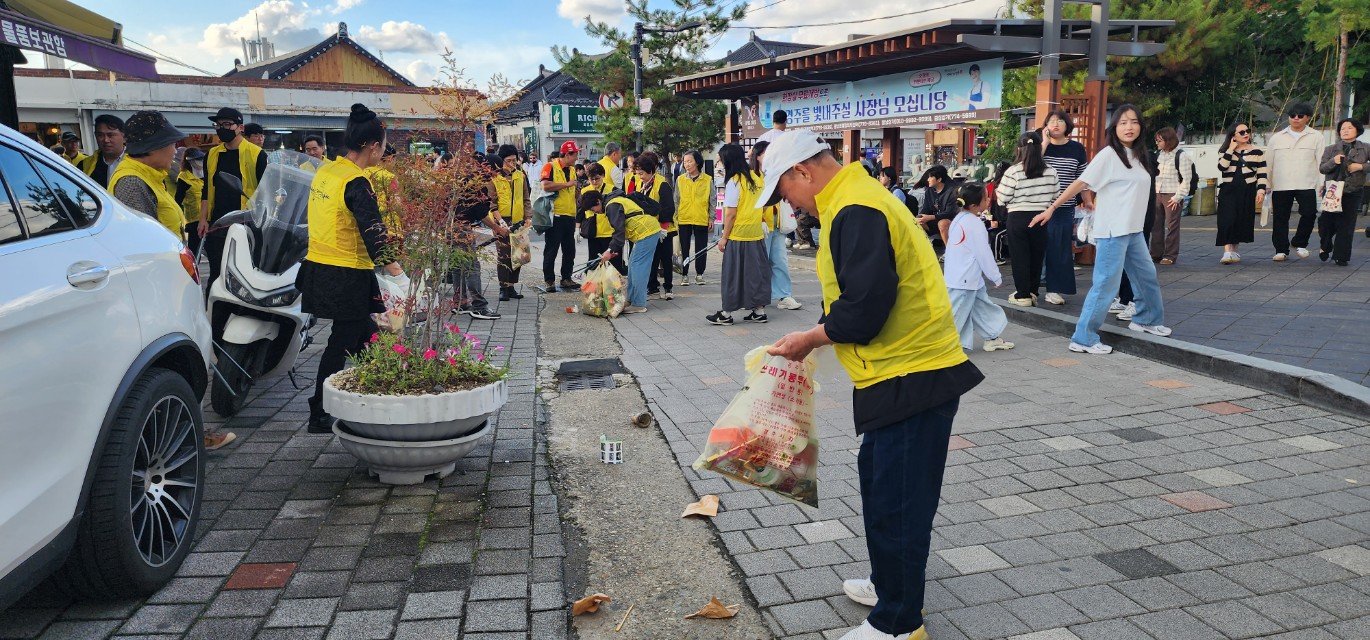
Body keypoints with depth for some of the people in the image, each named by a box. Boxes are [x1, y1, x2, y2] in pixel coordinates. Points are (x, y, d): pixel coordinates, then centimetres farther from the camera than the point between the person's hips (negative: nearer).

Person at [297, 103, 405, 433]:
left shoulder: (325, 171, 8)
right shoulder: (356, 183, -18)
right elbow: (375, 234, -24)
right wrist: (399, 277, -24)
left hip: (318, 267, 9)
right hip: (347, 278, -9)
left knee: (366, 335, 17)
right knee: (342, 344, 4)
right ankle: (319, 415, 14)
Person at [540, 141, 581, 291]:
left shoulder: (572, 170, 16)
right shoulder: (550, 166, -8)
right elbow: (546, 186, -23)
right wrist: (567, 184, -17)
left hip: (570, 216, 7)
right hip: (555, 215, -7)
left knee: (569, 250, 11)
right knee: (551, 249, 0)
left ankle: (566, 278, 21)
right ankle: (549, 280, 6)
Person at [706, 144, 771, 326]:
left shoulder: (733, 182, -15)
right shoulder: (756, 177, 4)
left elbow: (731, 214, -15)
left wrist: (724, 237, -9)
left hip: (738, 236, -6)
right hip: (757, 234, 6)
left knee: (733, 274, 2)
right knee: (757, 271, 12)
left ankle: (726, 314, 10)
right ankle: (759, 310, 17)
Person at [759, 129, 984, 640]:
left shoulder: (856, 211, -20)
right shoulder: (856, 199, 14)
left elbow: (863, 307, -25)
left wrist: (808, 340, -9)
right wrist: (810, 339, 12)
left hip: (912, 379, -11)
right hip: (906, 373, 11)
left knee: (897, 502, 1)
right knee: (877, 479, 23)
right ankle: (890, 585, 40)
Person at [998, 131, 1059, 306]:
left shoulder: (1013, 172, -13)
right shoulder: (1050, 171, 0)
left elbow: (1002, 198, -11)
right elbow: (1056, 195, 6)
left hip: (1018, 218, -3)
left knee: (1019, 257, 5)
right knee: (1037, 256, 14)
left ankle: (1023, 295, 7)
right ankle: (1033, 291, 20)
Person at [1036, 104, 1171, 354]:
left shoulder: (1140, 155, 12)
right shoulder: (1108, 155, -11)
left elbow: (1134, 191, 17)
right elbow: (1080, 183, -15)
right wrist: (1052, 208, -19)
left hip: (1133, 230, 8)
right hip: (1112, 231, -8)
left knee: (1147, 276, 19)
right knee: (1106, 284, -9)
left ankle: (1147, 319, 41)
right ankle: (1083, 339, -4)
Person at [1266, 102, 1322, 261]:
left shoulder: (1316, 137, 9)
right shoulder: (1277, 138, 14)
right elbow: (1269, 163, 15)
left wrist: (1321, 185, -6)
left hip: (1307, 185, -2)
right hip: (1280, 186, 2)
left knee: (1309, 213, -12)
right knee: (1280, 218, 2)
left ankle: (1299, 243, 9)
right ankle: (1281, 250, 11)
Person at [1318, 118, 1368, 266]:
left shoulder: (1365, 149, 3)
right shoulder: (1331, 149, 5)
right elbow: (1321, 168, -1)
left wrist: (1361, 166, -14)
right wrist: (1333, 161, -19)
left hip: (1353, 192, 0)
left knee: (1346, 224, -1)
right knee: (1327, 222, -2)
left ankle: (1341, 256, 7)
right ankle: (1325, 247, 27)